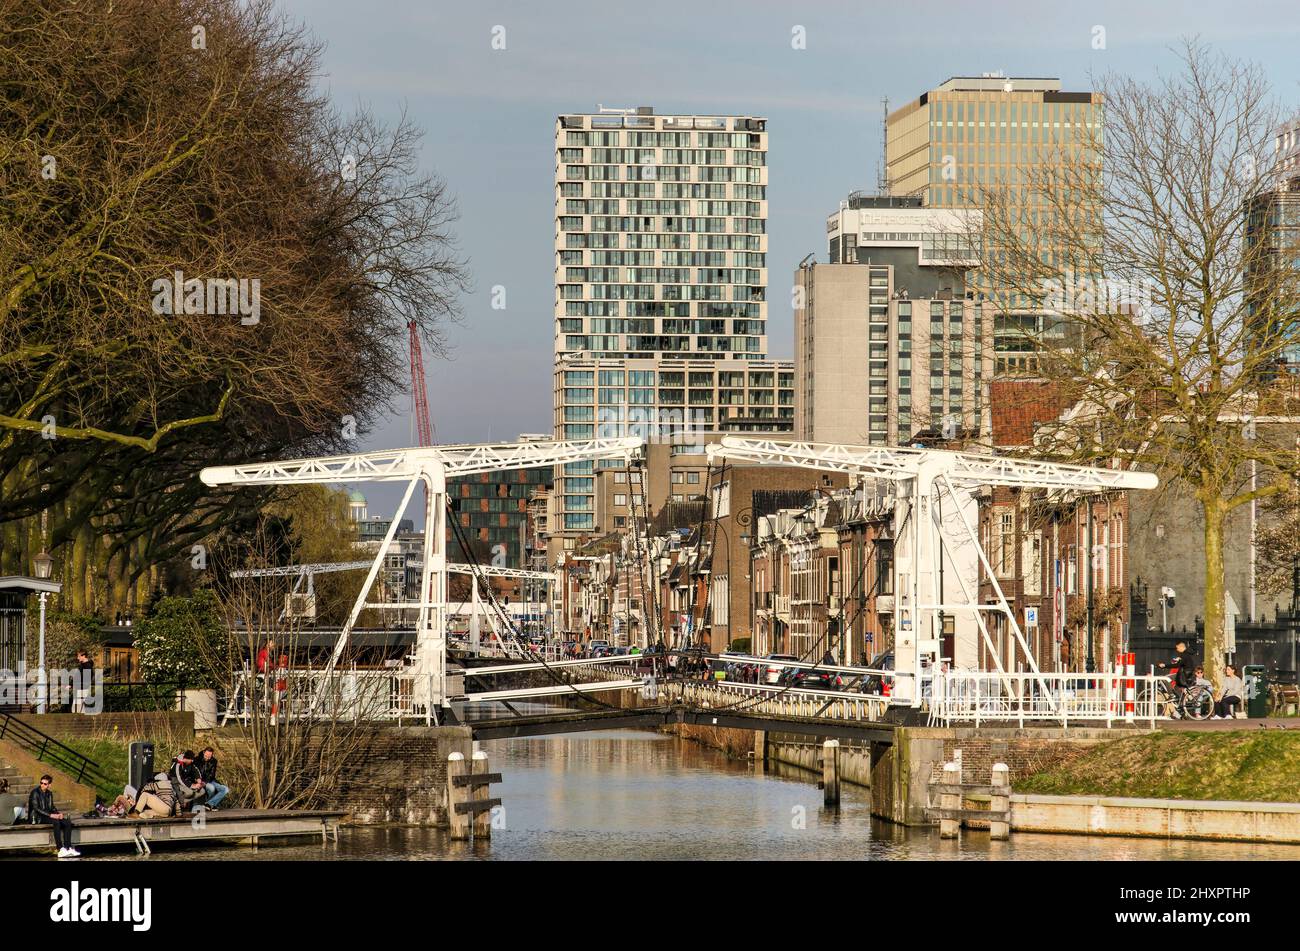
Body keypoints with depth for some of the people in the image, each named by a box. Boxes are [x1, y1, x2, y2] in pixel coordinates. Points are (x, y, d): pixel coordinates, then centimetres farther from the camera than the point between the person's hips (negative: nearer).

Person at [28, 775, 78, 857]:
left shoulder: (49, 793, 15)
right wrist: (50, 815, -23)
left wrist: (58, 813, 0)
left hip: (48, 815, 8)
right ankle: (61, 850, -38)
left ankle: (68, 848, -22)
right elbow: (36, 808, -16)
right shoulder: (35, 793, -8)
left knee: (67, 822, -14)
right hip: (37, 817, -8)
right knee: (56, 822, -34)